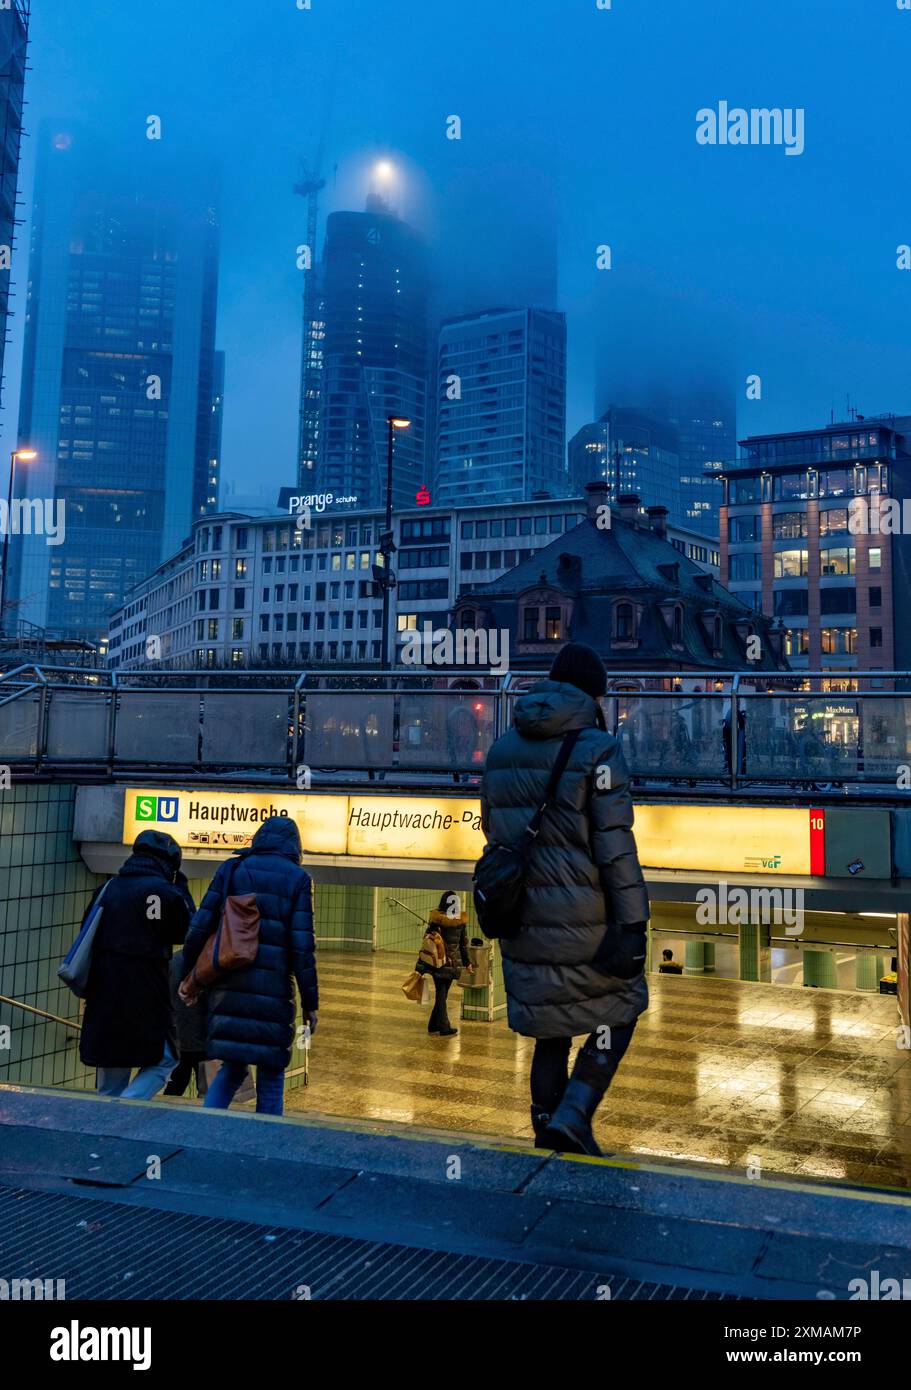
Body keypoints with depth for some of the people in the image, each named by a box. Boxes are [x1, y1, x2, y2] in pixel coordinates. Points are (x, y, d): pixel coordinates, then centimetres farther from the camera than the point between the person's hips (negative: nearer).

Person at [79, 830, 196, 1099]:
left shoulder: (108, 888, 10)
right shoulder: (165, 892, -11)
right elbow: (189, 931, 3)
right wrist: (182, 888, 10)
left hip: (103, 996, 7)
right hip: (144, 998, -6)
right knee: (164, 1059, 8)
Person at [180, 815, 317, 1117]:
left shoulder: (232, 869, 7)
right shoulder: (297, 878, -1)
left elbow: (199, 927, 3)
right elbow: (302, 946, -7)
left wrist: (190, 977, 14)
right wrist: (310, 1003, -2)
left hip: (228, 987, 3)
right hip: (273, 992, -3)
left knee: (232, 1067, 18)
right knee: (271, 1079, 10)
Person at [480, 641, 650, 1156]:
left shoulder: (503, 749, 9)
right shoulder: (598, 750, -11)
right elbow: (616, 847, -16)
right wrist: (634, 924, -13)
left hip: (522, 919, 6)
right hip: (582, 920, -6)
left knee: (550, 1023, 17)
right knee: (620, 1006, 13)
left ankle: (548, 1131, 25)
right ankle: (574, 1115, 1)